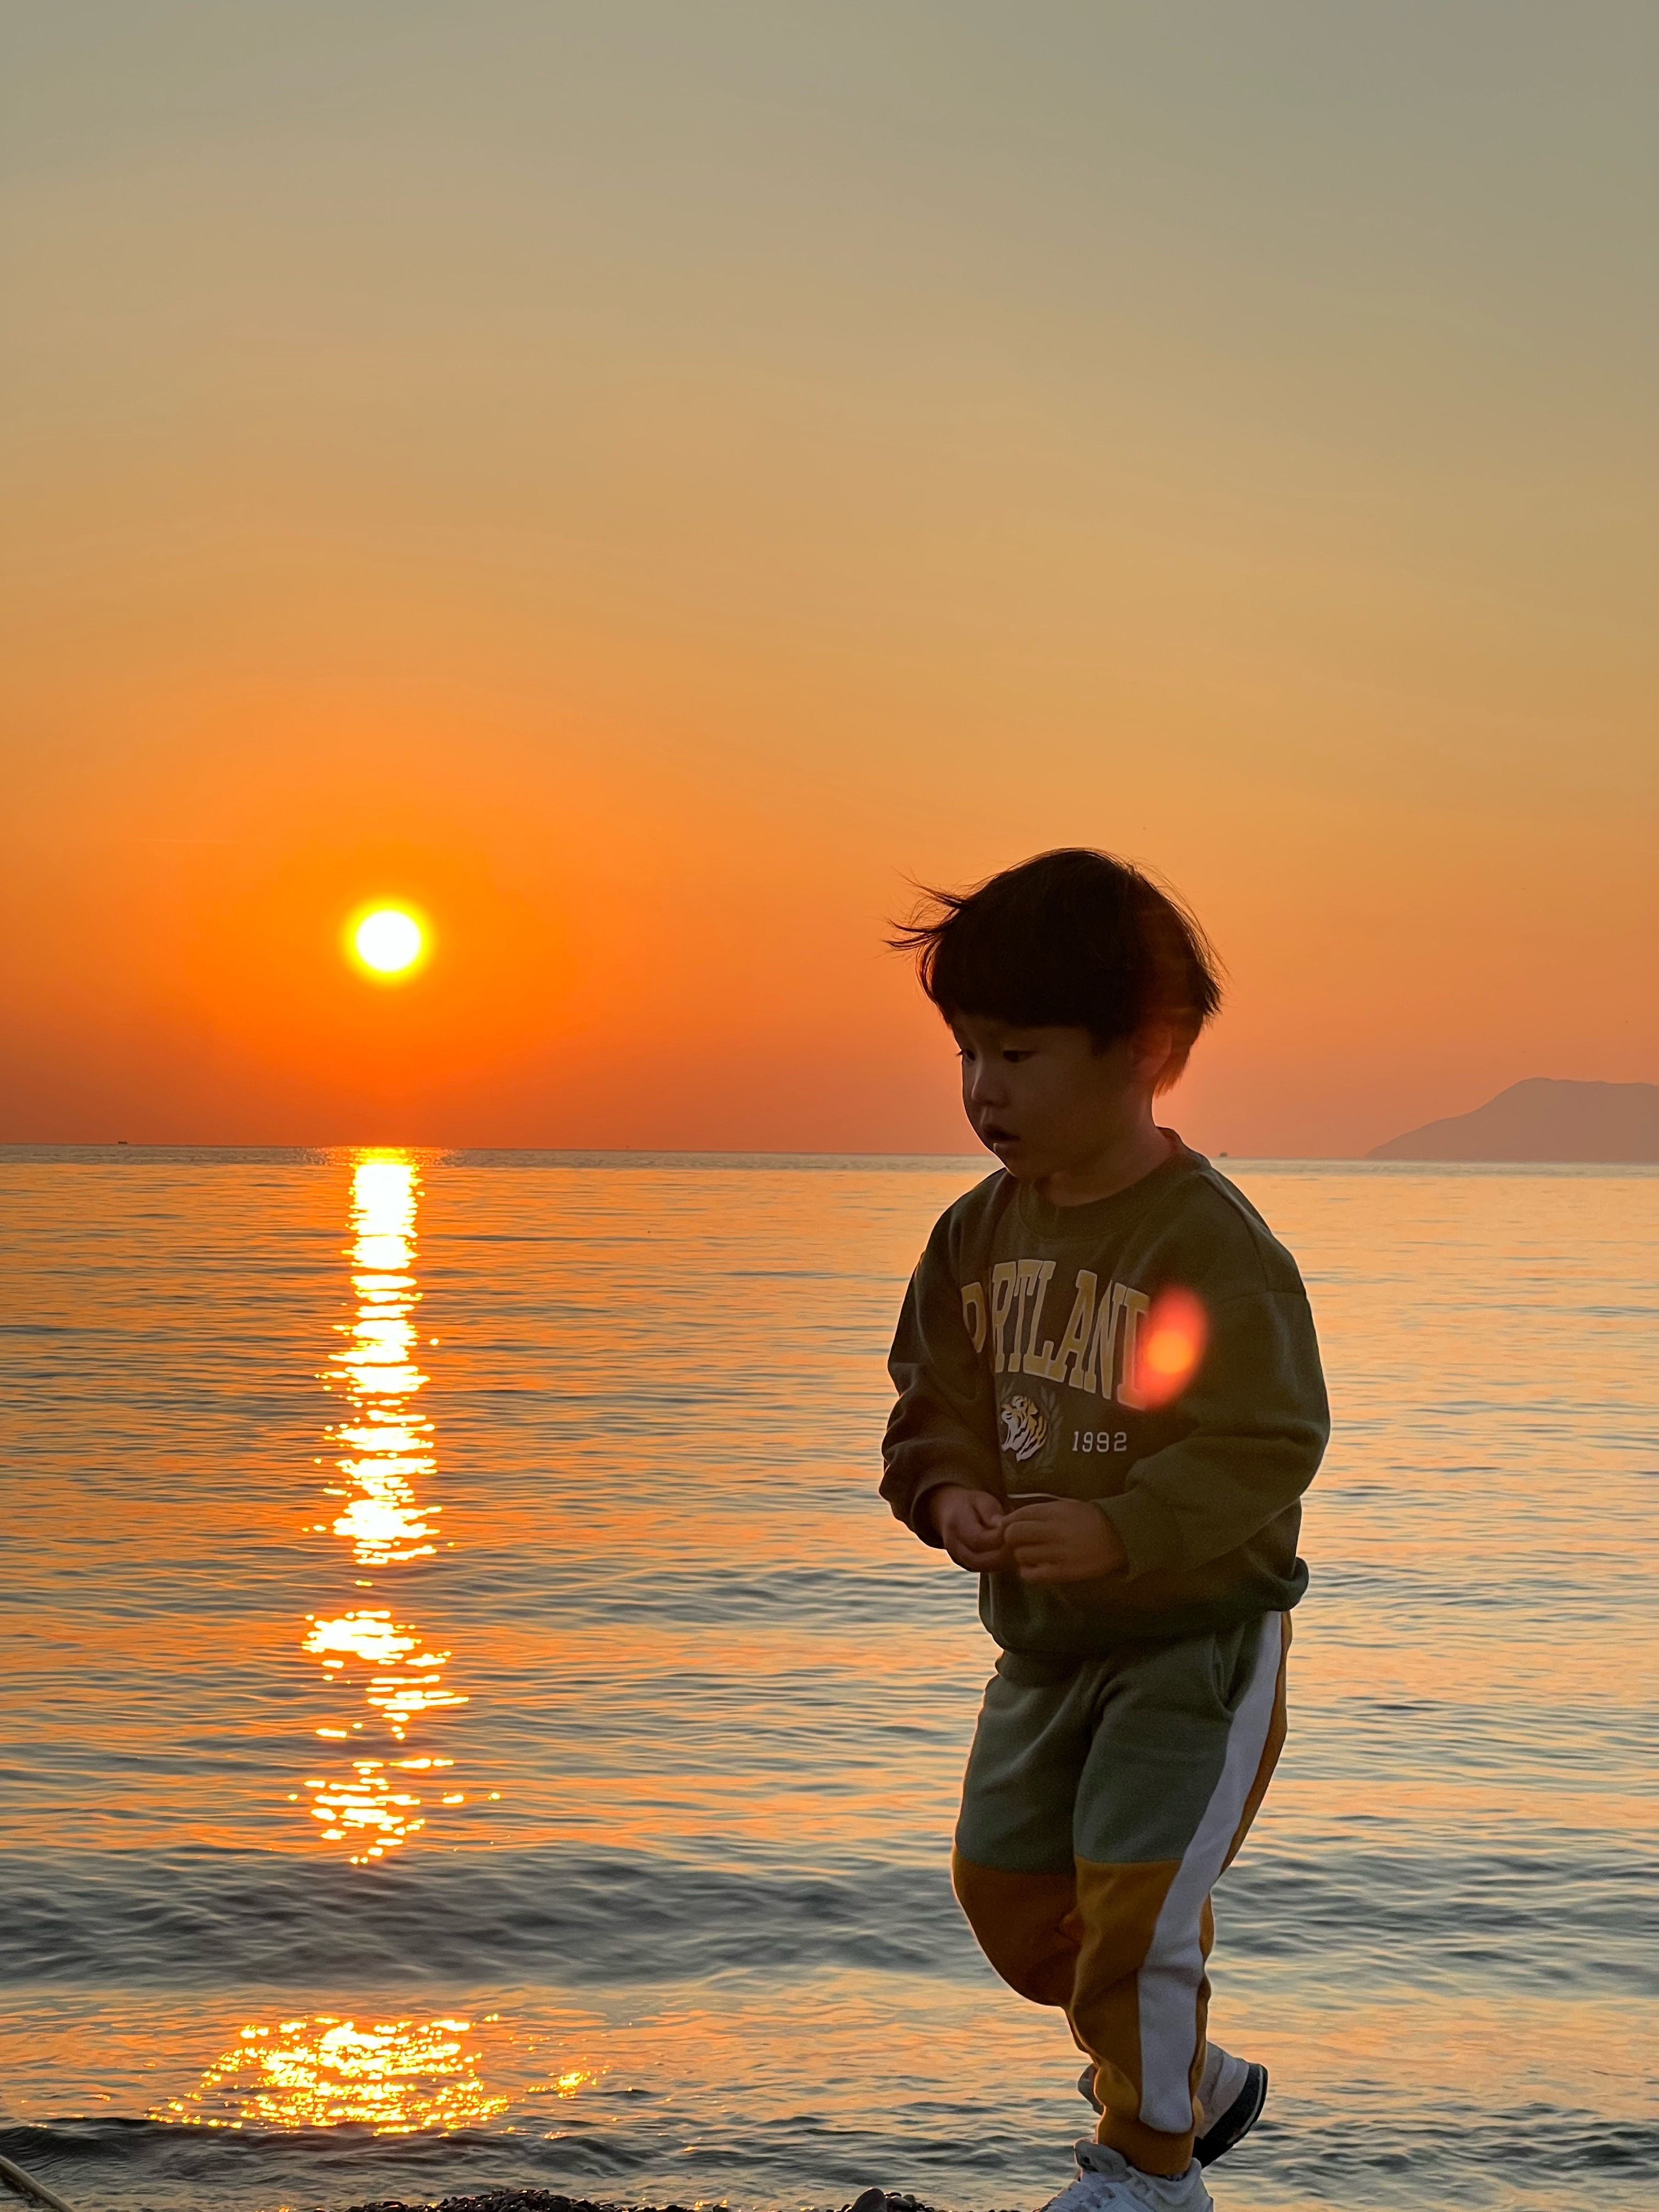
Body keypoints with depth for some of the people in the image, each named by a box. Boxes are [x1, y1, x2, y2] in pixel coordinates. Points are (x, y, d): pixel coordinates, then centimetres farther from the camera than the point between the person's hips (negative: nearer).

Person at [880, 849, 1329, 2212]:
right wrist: (951, 1494, -15)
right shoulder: (982, 1233, 0)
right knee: (1006, 1886, 14)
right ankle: (1193, 2079, 37)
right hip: (1044, 1636, 8)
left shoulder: (1212, 1245, -21)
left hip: (1200, 1631, -8)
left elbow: (1263, 1449, -24)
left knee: (1135, 1894, -10)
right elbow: (939, 1400, 6)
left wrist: (1120, 1531, -34)